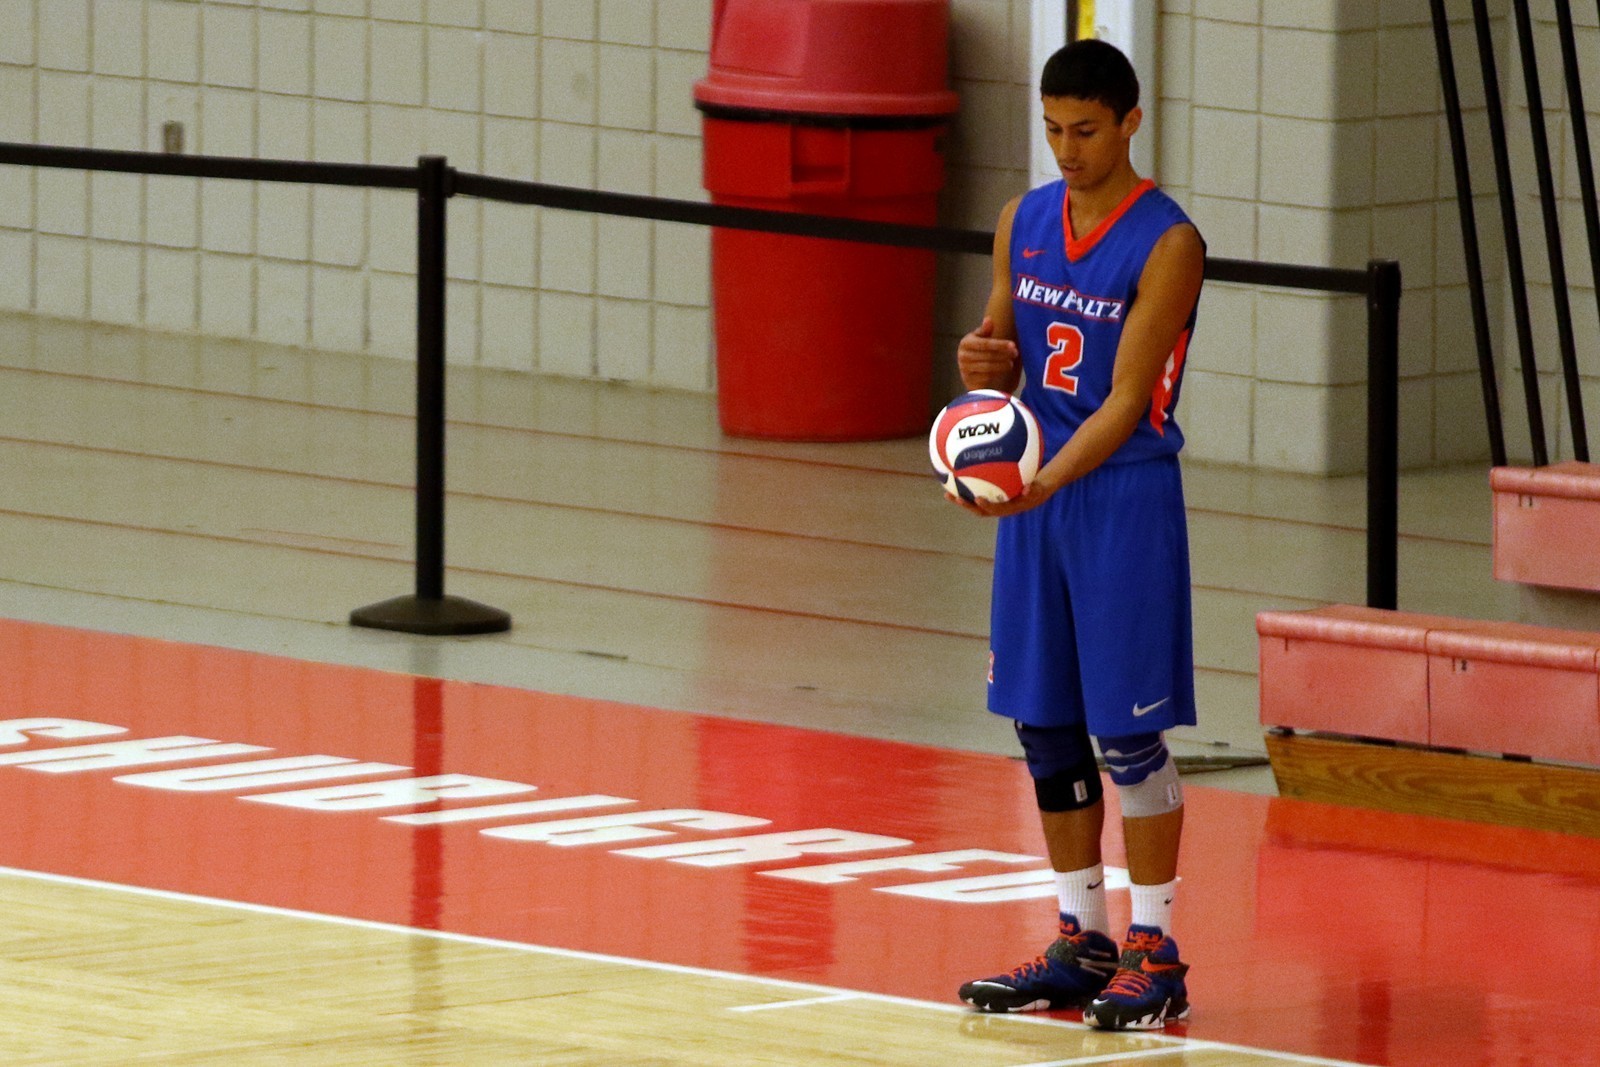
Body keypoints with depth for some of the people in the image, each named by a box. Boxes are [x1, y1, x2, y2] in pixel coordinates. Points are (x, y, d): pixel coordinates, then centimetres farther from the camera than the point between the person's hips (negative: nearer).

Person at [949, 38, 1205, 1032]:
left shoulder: (1166, 244, -12)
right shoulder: (1025, 223, 8)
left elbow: (1126, 402, -16)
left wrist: (1045, 484, -28)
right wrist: (983, 363, -10)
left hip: (1123, 495, -6)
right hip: (1029, 489, 6)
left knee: (1129, 732, -5)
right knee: (1046, 727, 9)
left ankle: (1155, 955, 2)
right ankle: (1082, 942, 19)